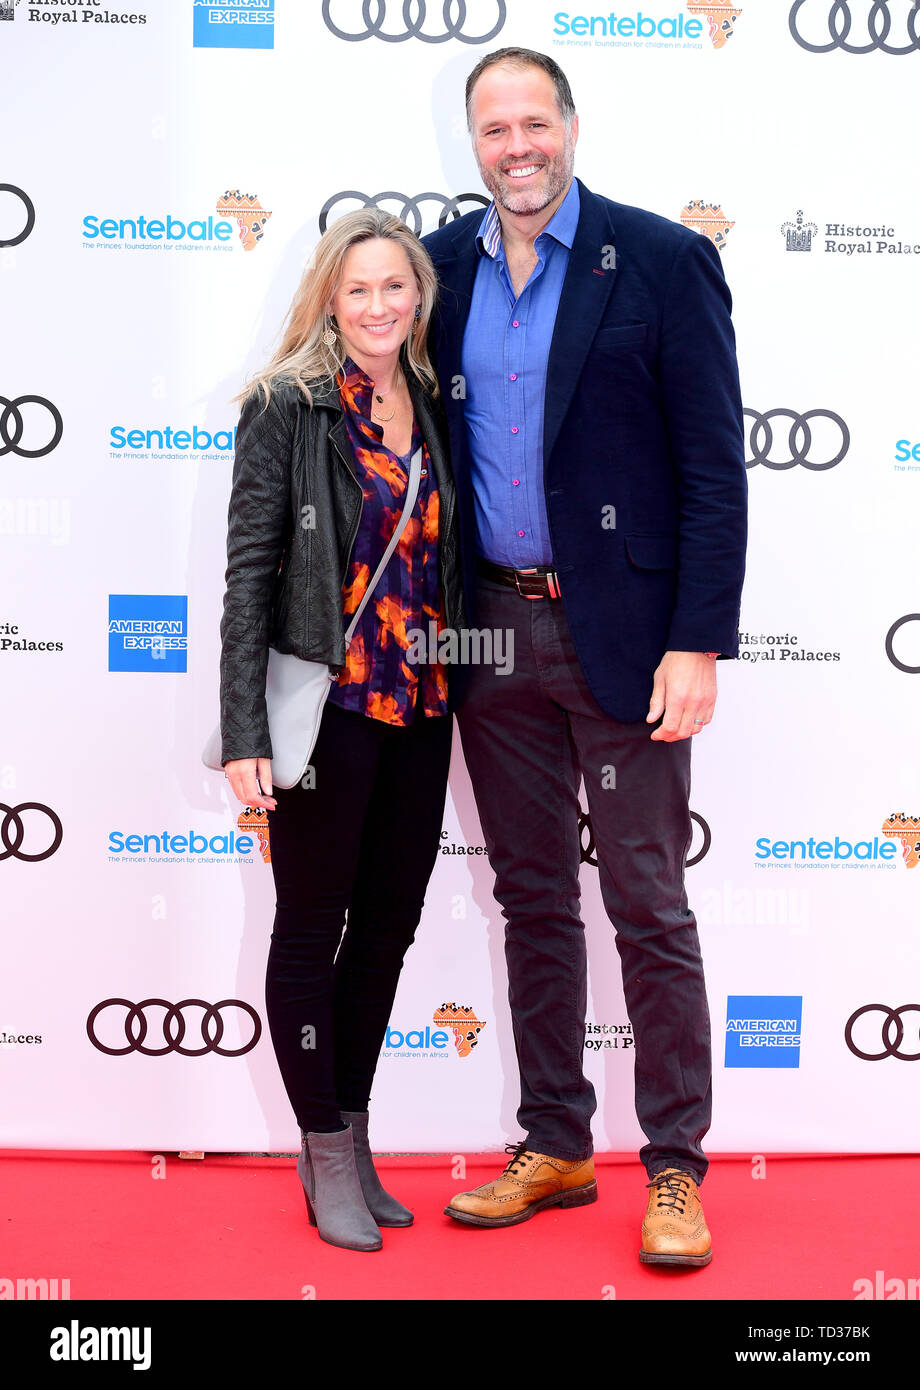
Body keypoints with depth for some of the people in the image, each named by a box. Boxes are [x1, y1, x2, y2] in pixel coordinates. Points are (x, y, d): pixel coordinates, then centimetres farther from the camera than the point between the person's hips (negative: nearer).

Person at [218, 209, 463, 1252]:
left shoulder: (433, 406, 9)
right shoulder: (287, 406, -6)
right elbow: (248, 573, -10)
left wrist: (456, 692, 7)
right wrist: (244, 734, -15)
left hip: (420, 713, 6)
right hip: (327, 709, -5)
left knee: (390, 925, 13)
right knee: (311, 929, 7)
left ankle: (353, 1142, 30)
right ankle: (326, 1158, 22)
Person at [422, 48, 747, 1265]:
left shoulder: (660, 259, -4)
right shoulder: (445, 264, 9)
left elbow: (713, 466, -8)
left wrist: (696, 644, -14)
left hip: (618, 632, -4)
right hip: (491, 629, 5)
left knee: (648, 908, 2)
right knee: (532, 900, 13)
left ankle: (675, 1167, 16)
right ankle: (555, 1147, 27)